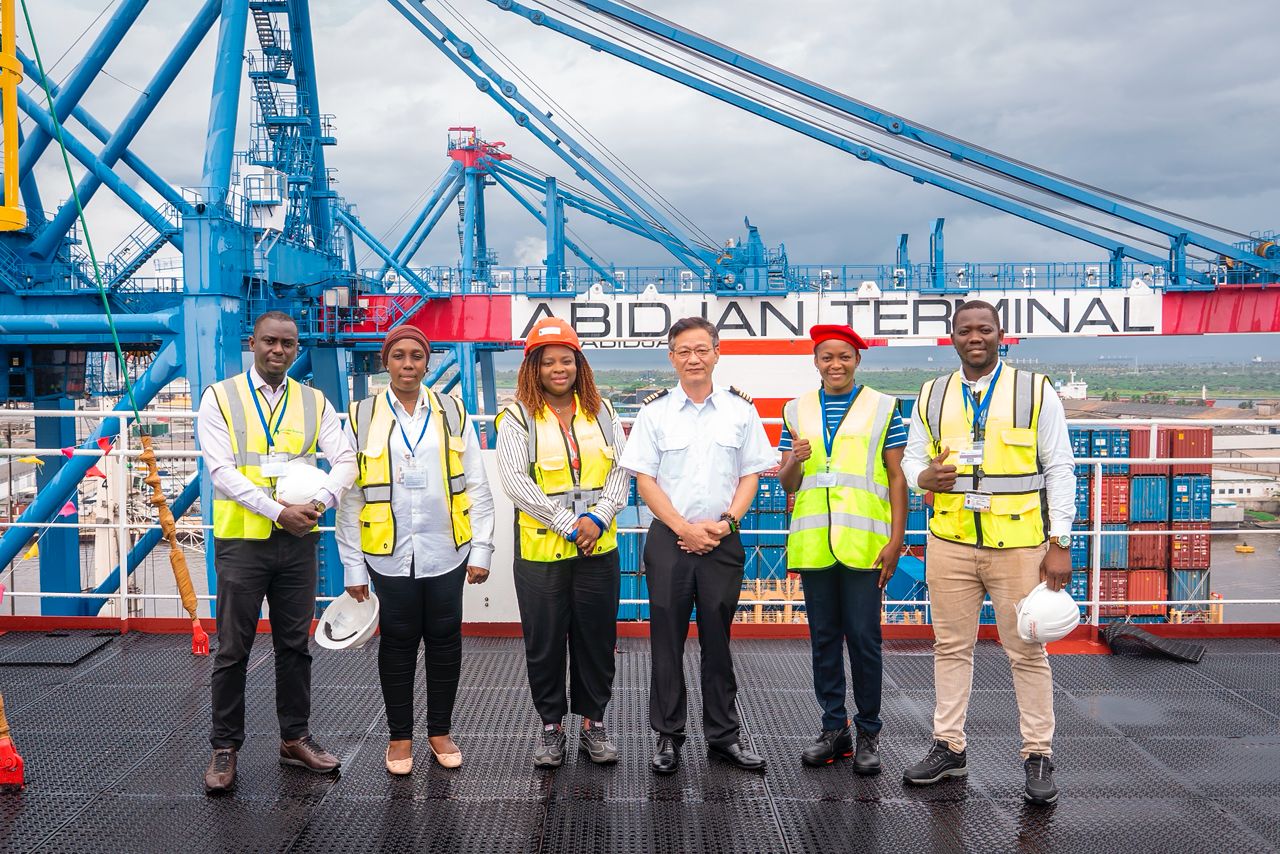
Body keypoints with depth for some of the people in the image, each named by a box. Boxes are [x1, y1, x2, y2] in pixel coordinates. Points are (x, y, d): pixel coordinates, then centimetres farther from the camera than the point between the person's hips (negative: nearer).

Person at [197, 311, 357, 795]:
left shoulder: (315, 403, 8)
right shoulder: (220, 398, -1)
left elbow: (345, 459, 1)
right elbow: (221, 470, -10)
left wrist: (322, 501, -19)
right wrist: (279, 512, -19)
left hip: (298, 541, 3)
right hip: (241, 540, -3)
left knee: (295, 645, 12)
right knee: (233, 650, 4)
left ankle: (295, 738, 24)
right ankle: (224, 749, 16)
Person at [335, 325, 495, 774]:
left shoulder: (452, 413, 4)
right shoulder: (362, 418, 2)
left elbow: (476, 486, 4)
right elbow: (349, 497, 2)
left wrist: (481, 549, -2)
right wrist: (353, 566, -1)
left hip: (446, 553, 1)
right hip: (389, 555, -1)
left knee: (444, 642, 9)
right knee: (398, 645, 9)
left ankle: (440, 731, 26)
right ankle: (400, 736, 24)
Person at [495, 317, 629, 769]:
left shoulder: (601, 411, 10)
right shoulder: (518, 417, -1)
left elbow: (621, 469, 5)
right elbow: (515, 480, -11)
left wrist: (599, 516, -12)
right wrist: (567, 523, -15)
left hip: (599, 546, 3)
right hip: (541, 547, -2)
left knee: (597, 637, 9)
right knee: (545, 640, 6)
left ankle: (593, 723, 24)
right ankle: (551, 726, 22)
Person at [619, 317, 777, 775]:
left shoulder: (739, 409, 5)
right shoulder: (656, 410, 1)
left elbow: (751, 475, 6)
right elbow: (644, 480, -1)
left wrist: (724, 523, -9)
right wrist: (685, 529, -10)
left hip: (722, 541, 1)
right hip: (669, 538, -1)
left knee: (717, 639, 9)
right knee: (667, 638, 4)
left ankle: (723, 735, 19)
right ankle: (668, 736, 16)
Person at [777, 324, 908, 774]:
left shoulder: (883, 408, 4)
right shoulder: (797, 411, 12)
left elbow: (897, 478, 2)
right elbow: (788, 484, 12)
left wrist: (896, 539, -7)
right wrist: (795, 462, -11)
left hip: (863, 544, -3)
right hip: (812, 545, 3)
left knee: (864, 639, -1)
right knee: (823, 639, 9)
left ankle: (868, 734, 12)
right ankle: (834, 728, 20)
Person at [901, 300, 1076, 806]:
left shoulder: (1035, 391, 1)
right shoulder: (931, 397, 9)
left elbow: (1059, 470, 0)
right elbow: (911, 458, 15)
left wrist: (1060, 544, -6)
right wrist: (924, 475, -10)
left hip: (1019, 545, -3)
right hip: (949, 543, 3)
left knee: (1027, 652, 3)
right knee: (951, 647, 10)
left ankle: (1038, 757, 15)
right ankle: (949, 748, 21)